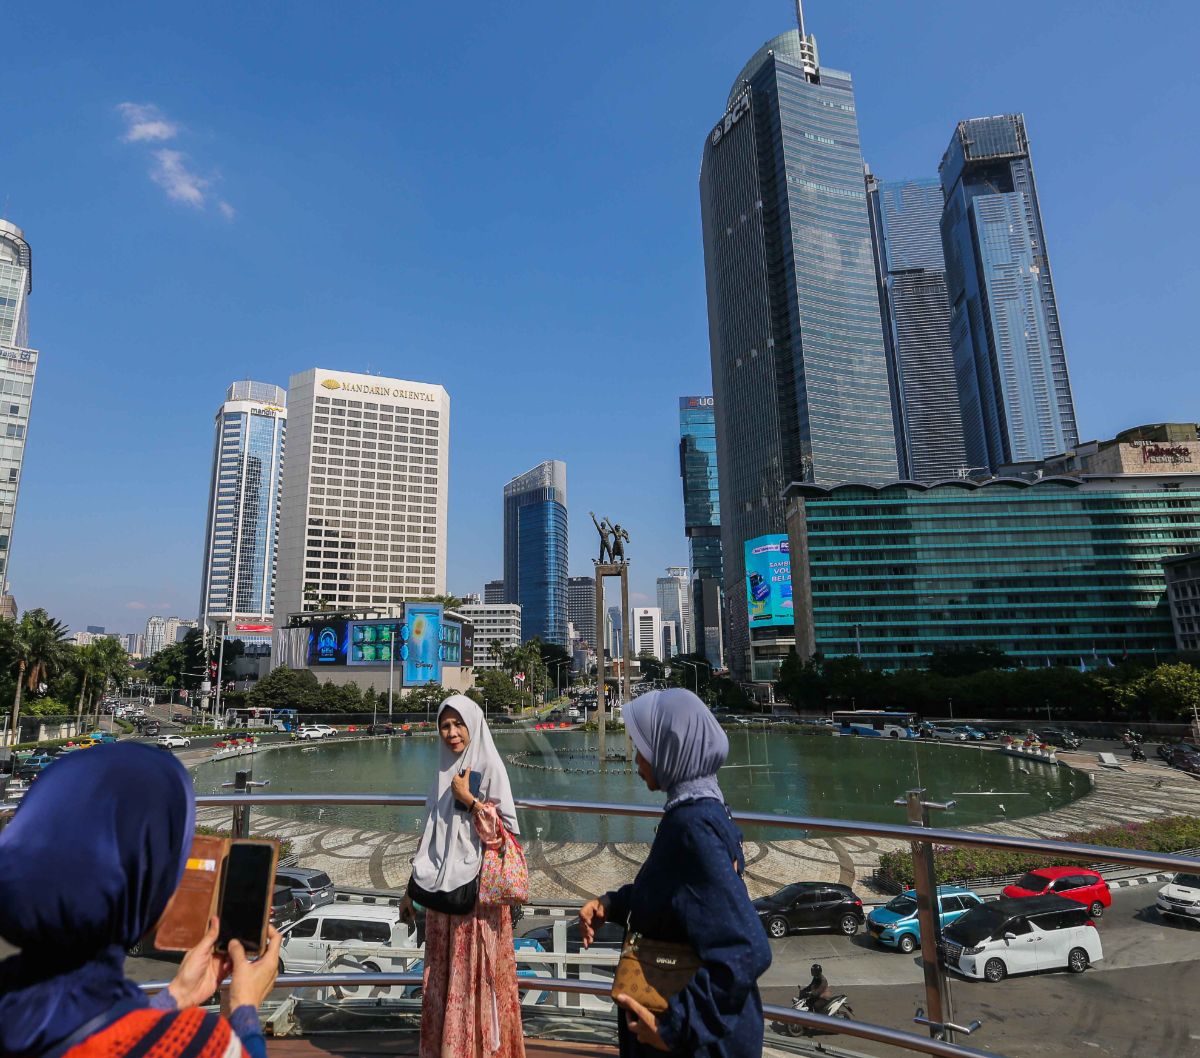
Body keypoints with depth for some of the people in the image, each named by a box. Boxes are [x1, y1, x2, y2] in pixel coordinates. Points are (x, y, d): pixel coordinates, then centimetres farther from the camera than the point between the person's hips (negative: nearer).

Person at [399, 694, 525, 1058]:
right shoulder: (445, 769, 8)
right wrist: (414, 886, 15)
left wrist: (469, 800, -17)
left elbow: (506, 828, -13)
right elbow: (430, 833, 13)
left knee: (476, 972, 4)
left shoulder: (489, 766, -10)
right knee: (443, 974, 13)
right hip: (443, 887, 6)